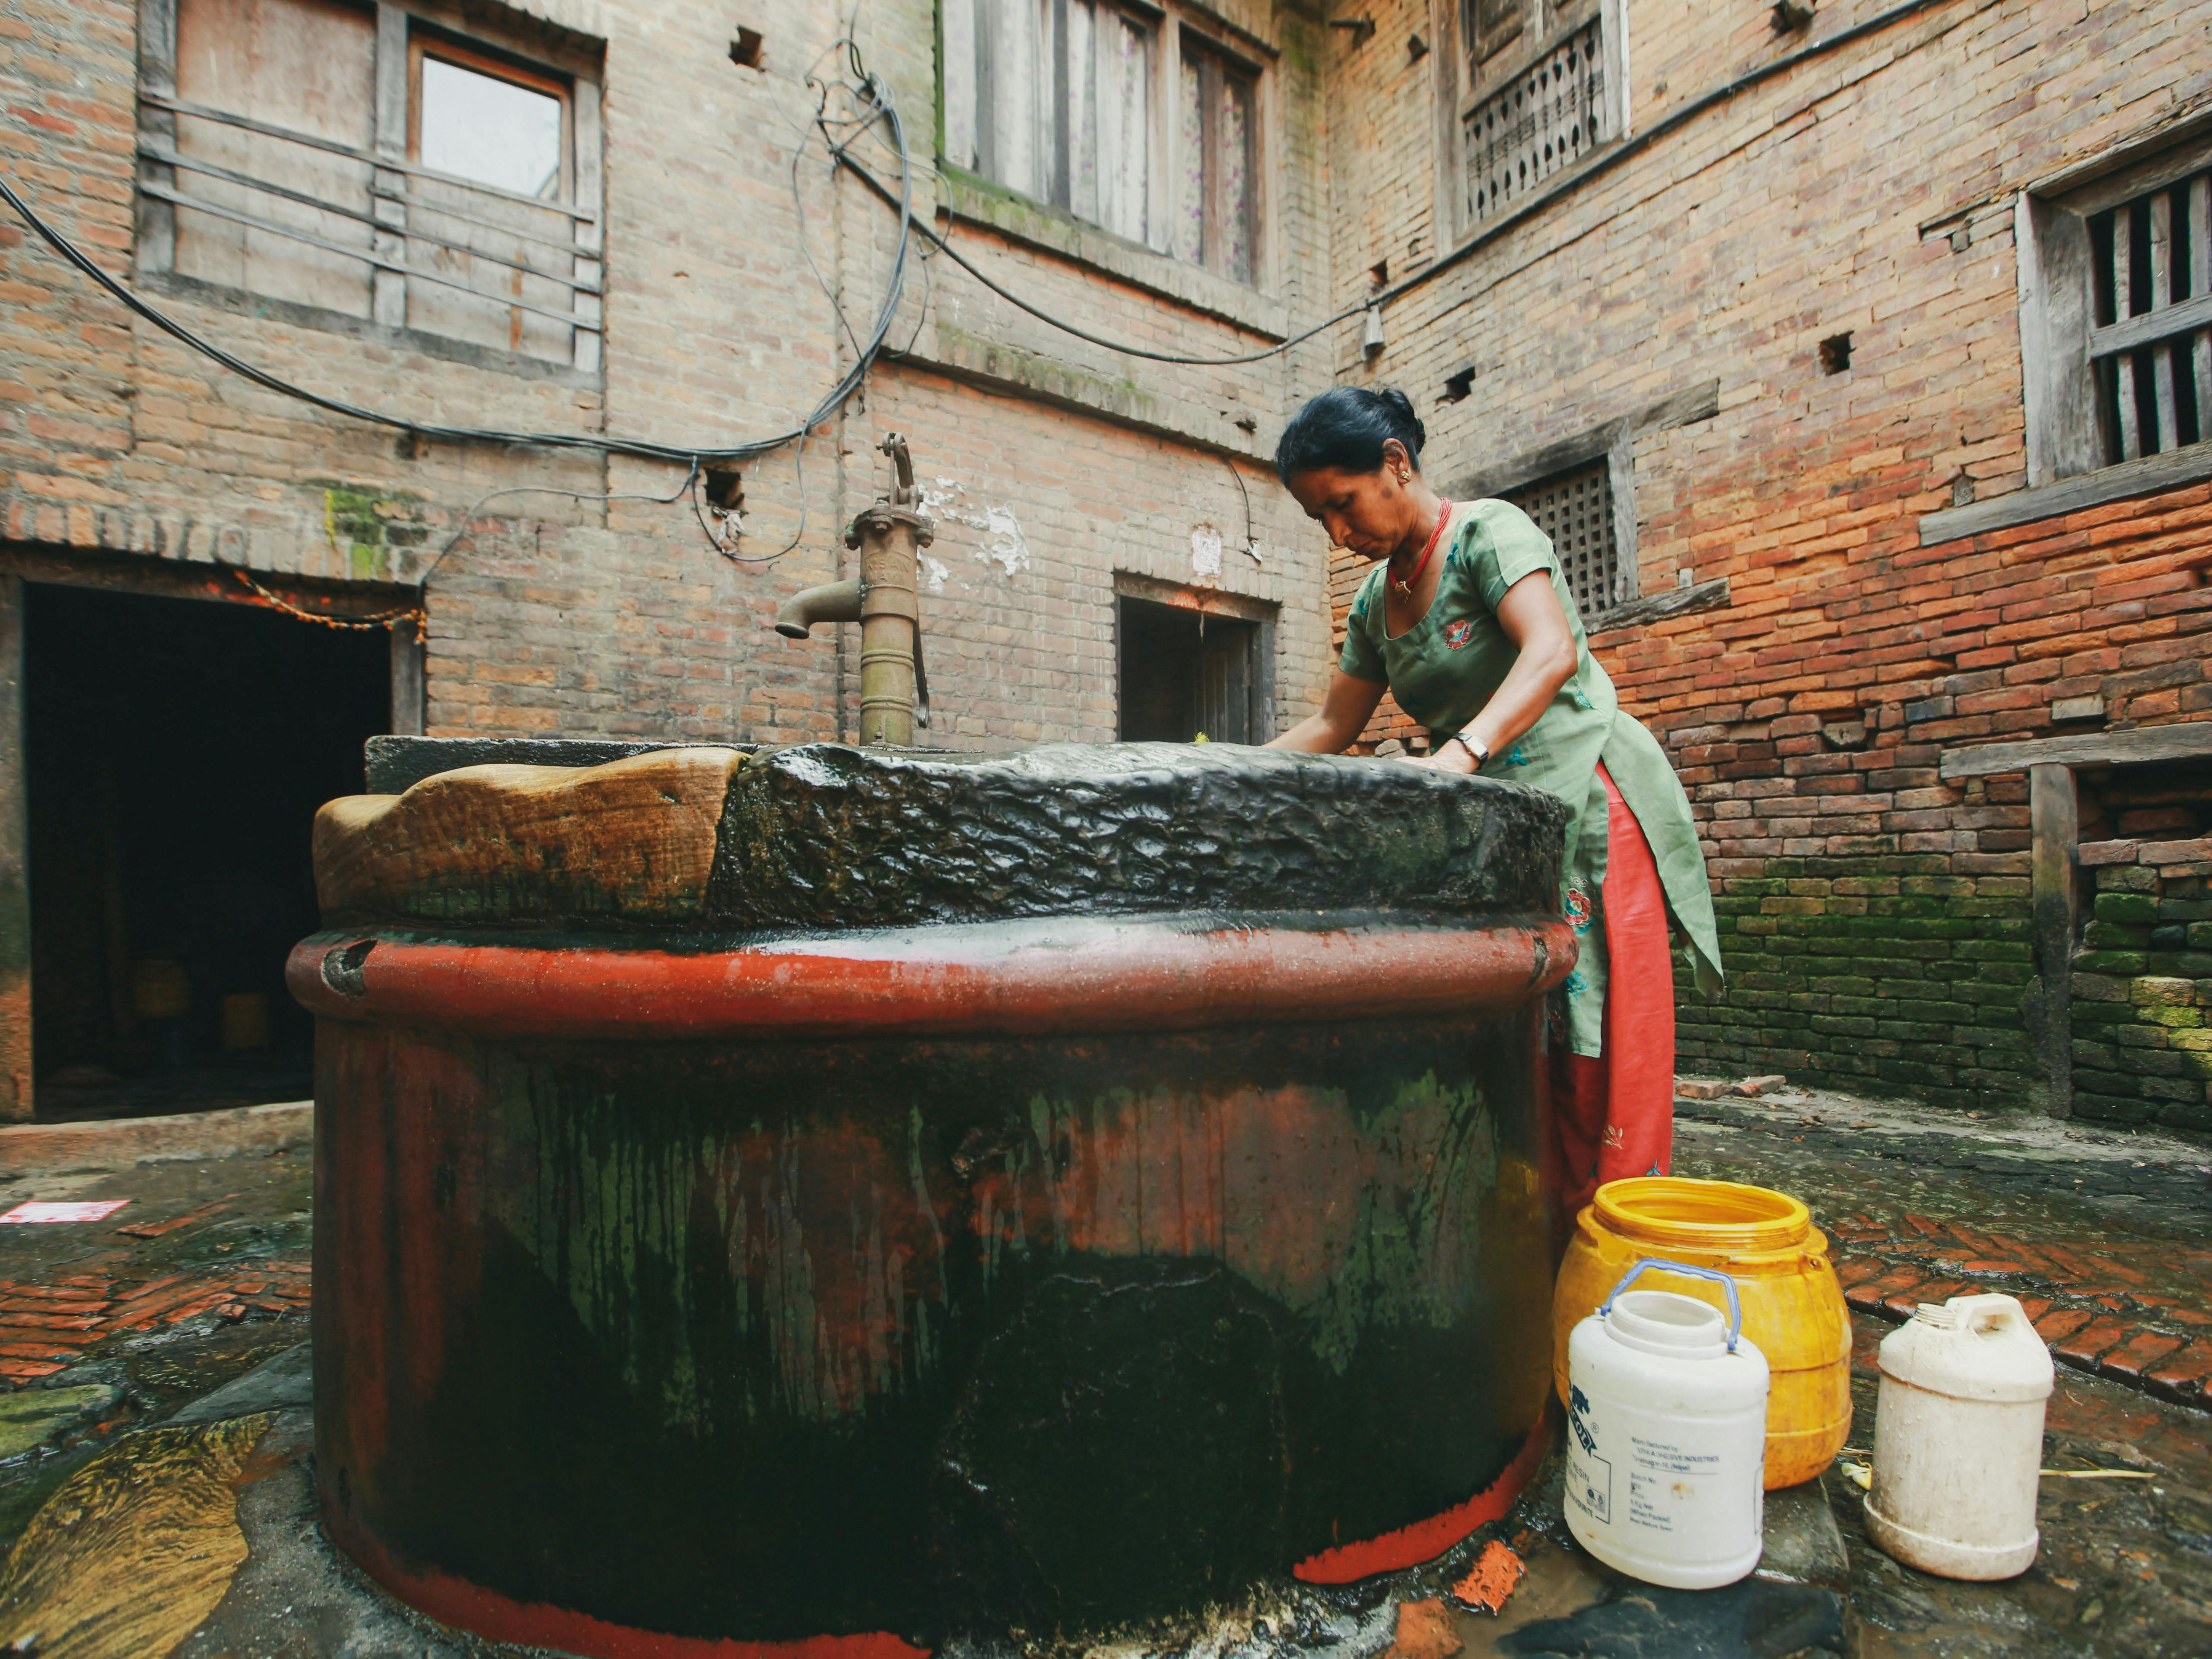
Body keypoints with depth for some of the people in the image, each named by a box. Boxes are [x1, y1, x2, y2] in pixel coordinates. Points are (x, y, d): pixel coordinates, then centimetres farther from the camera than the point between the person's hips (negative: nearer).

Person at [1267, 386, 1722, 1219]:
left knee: (1600, 1056, -5)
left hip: (1588, 804, -7)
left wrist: (1458, 755, -40)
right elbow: (1332, 727, 17)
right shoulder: (1374, 601, 13)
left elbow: (1553, 652, -26)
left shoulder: (1488, 531, -9)